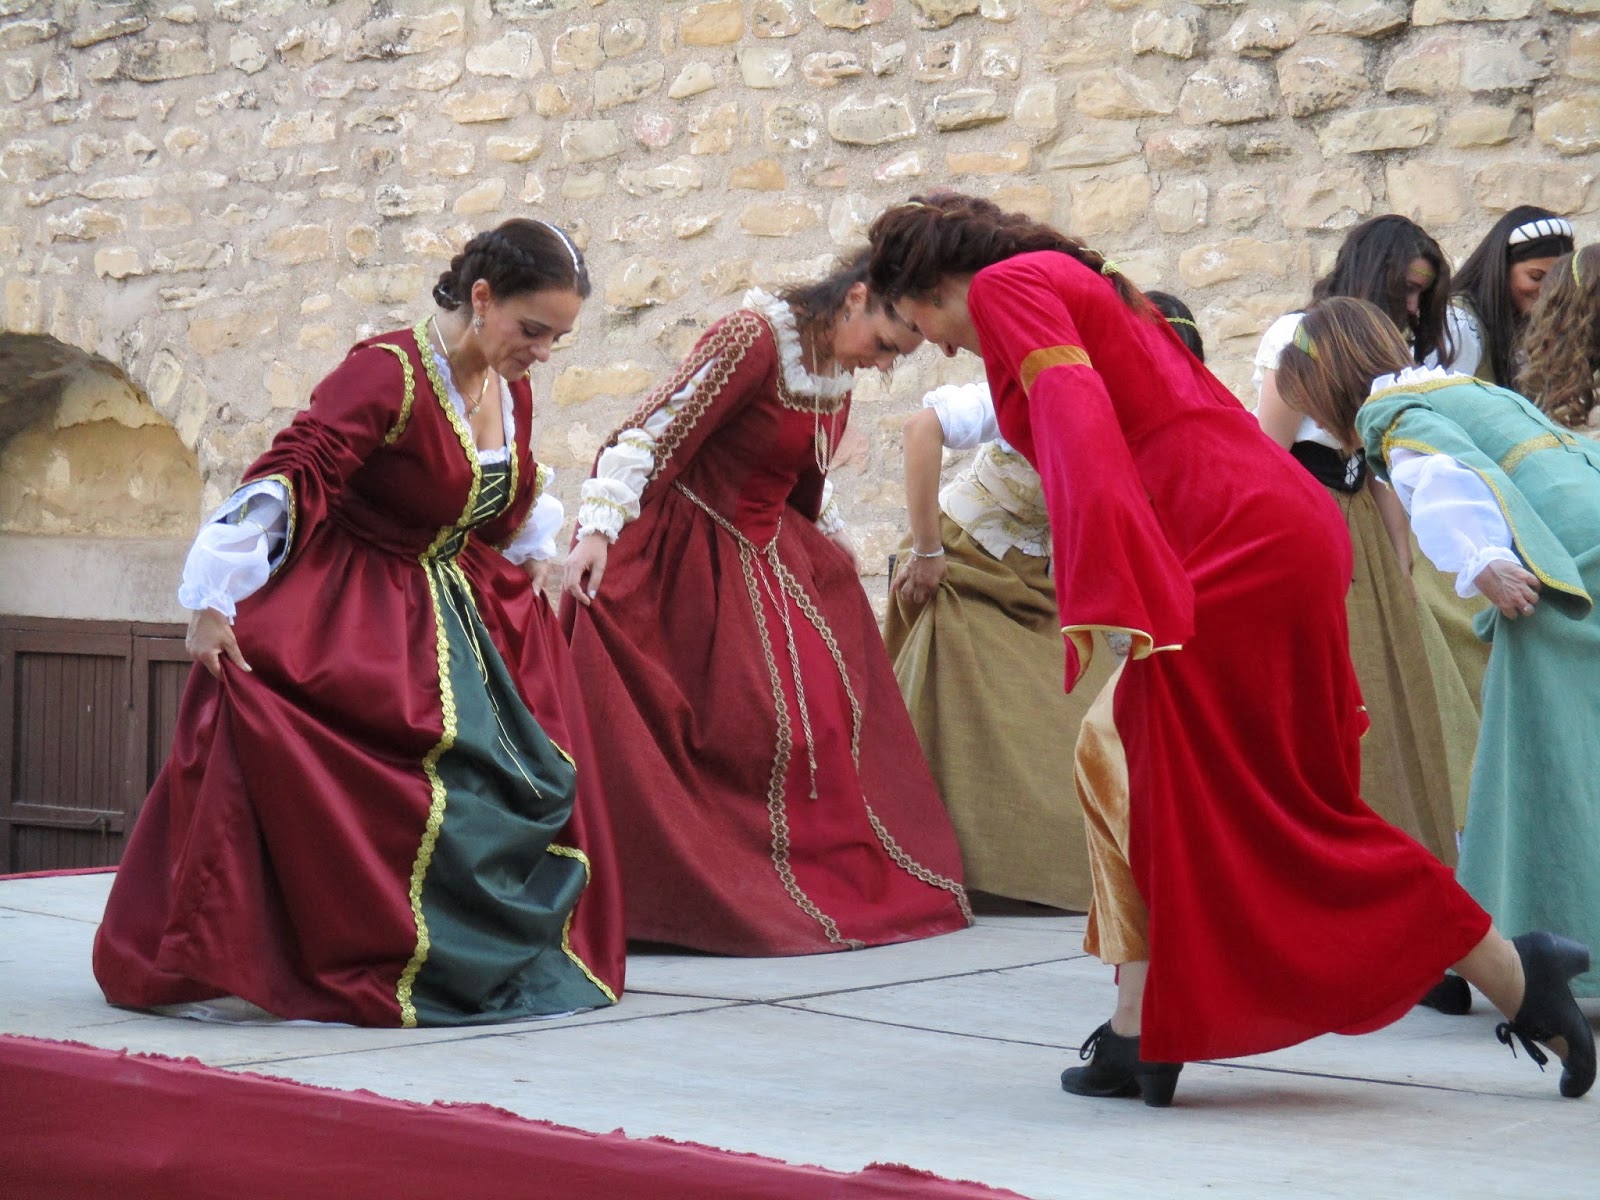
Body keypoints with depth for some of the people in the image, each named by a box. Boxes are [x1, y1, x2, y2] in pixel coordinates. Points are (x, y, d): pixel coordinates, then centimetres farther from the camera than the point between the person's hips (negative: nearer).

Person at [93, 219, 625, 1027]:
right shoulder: (387, 374, -22)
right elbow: (292, 475, -28)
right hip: (351, 625, -8)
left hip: (463, 612, 8)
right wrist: (215, 601, -32)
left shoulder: (511, 393, 3)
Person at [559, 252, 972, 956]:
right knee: (737, 726, -11)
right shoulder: (753, 338, -21)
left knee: (821, 711, 4)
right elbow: (652, 431, -24)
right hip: (689, 553, -8)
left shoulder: (838, 369, 4)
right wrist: (598, 527, -32)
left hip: (770, 551, 8)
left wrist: (838, 551, 31)